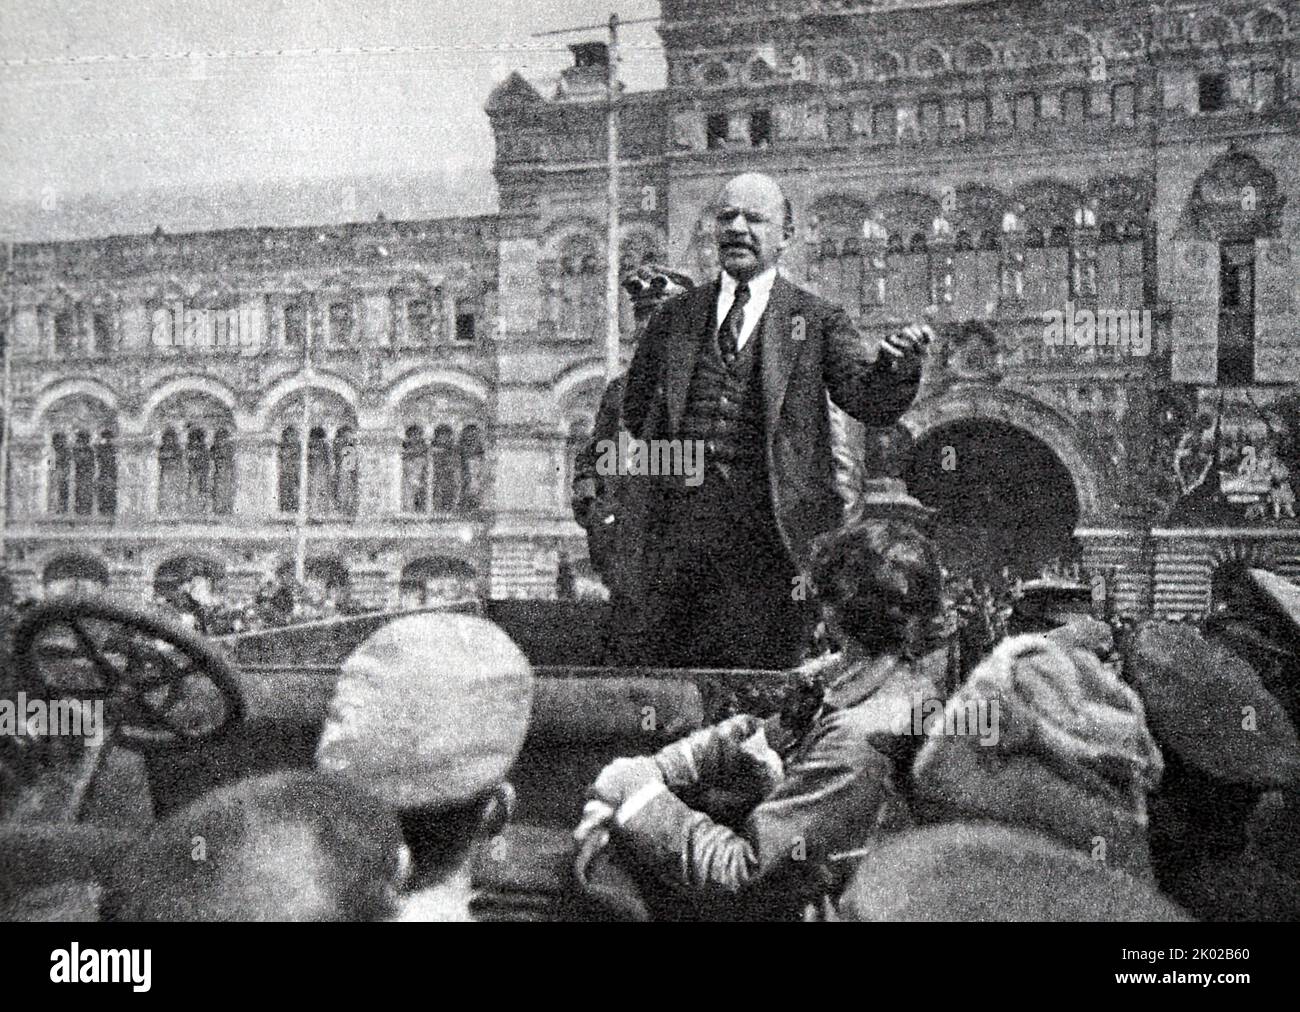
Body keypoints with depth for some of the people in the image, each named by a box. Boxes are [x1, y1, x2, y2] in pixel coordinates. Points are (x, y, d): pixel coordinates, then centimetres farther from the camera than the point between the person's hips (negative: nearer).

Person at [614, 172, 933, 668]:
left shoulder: (816, 321, 7)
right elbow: (636, 409, 25)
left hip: (769, 525, -2)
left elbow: (871, 402, -5)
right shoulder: (675, 316, 16)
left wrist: (897, 363, -26)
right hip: (676, 518, 3)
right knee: (660, 667, 5)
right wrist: (673, 451, 9)